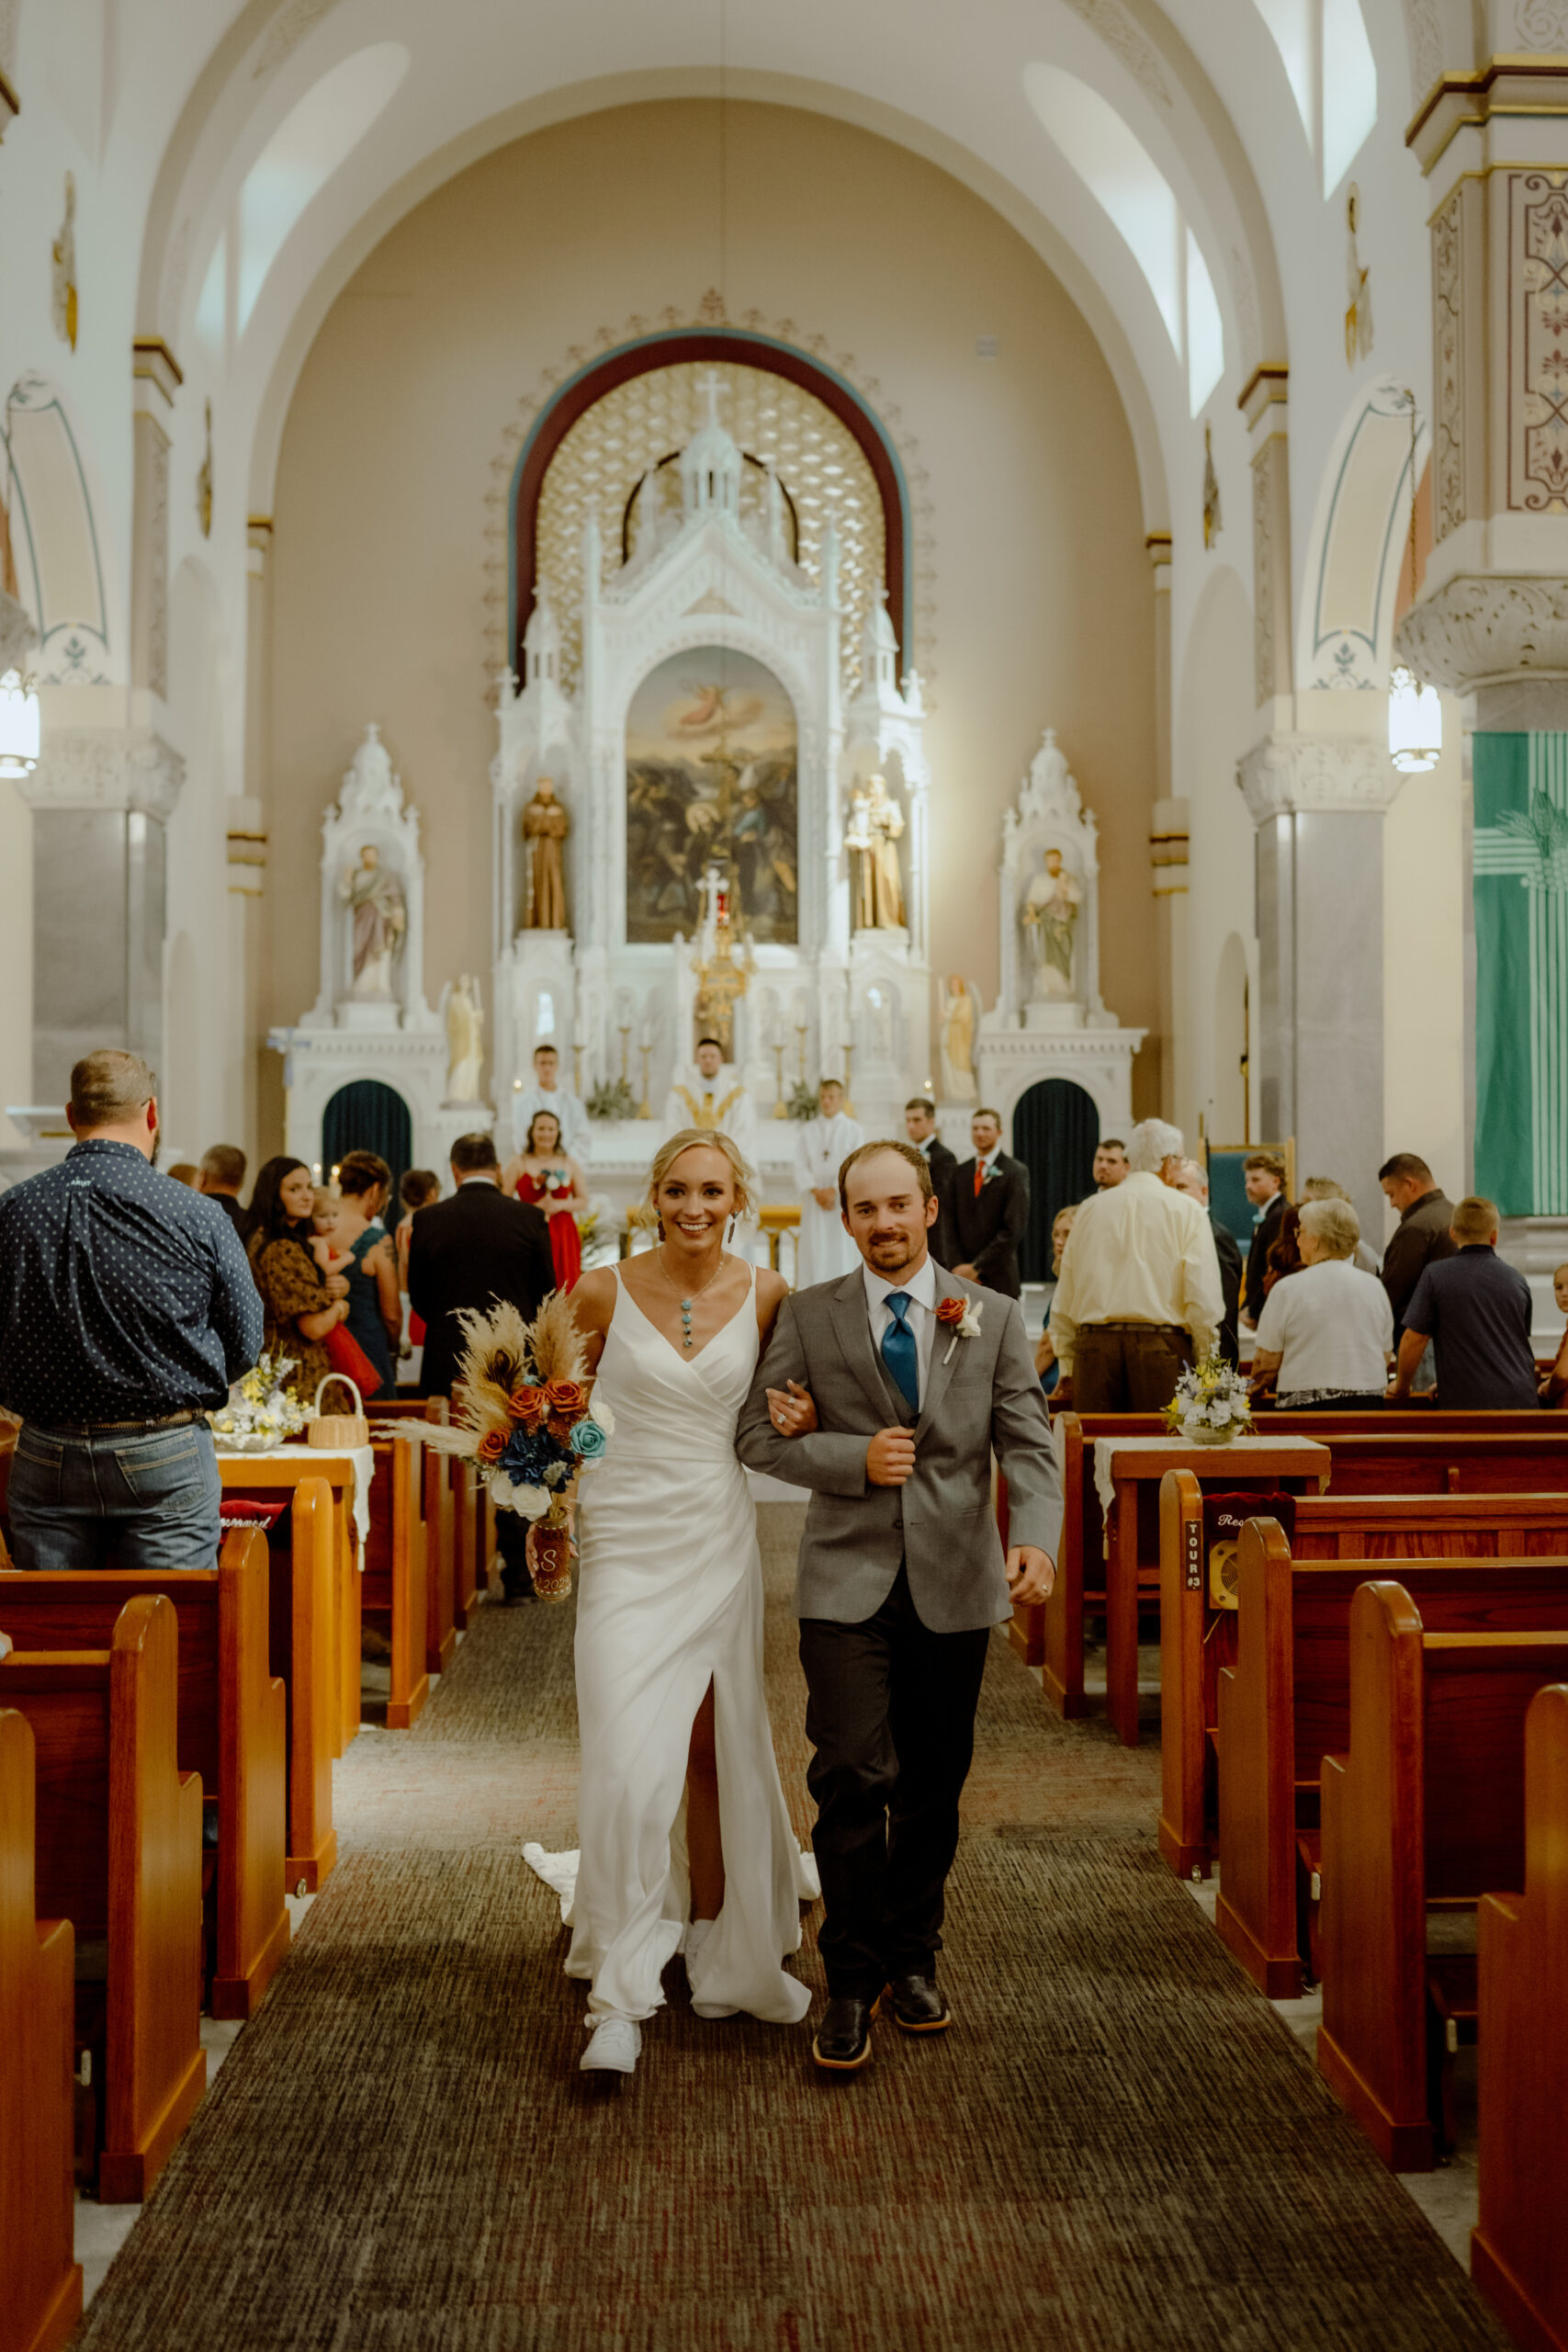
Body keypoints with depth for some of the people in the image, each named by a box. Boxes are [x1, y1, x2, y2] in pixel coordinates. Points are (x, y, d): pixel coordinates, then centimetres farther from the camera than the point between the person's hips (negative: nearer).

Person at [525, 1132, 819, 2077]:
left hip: (722, 1541, 2)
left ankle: (726, 1957, 31)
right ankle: (621, 1998, -2)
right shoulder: (604, 1291, -4)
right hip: (630, 1541, -2)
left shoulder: (763, 1293, 2)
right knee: (629, 1761, -11)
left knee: (717, 1751, 12)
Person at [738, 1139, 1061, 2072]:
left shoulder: (993, 1316, 4)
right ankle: (853, 1982, 5)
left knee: (934, 1786, 11)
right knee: (853, 1780, -8)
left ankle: (913, 1958, 30)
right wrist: (856, 1457, -14)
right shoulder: (808, 1316, 3)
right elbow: (761, 1436, 1)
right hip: (849, 1581, -1)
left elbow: (1028, 1444, -2)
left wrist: (1036, 1539, -19)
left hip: (955, 1583, 2)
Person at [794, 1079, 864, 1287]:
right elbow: (801, 1166, 5)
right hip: (814, 1200, 1)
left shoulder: (855, 1130, 7)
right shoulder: (806, 1131, 13)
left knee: (842, 1252, -4)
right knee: (813, 1252, -4)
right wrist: (816, 1191, -10)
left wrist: (834, 1190, -12)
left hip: (843, 1199, -1)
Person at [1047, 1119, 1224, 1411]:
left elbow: (1064, 1299, 13)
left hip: (1094, 1346, 3)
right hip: (1161, 1347, -3)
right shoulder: (1186, 1211, 1)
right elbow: (1203, 1298, -5)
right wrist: (1205, 1368, 4)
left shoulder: (1090, 1209, 12)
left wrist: (1067, 1367, 18)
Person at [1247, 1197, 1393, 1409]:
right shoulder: (1374, 1286, 6)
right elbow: (1386, 1356, 13)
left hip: (1307, 1406, -4)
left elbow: (1267, 1360, -4)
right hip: (1368, 1400, 4)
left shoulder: (1287, 1289, -7)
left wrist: (1254, 1386, 16)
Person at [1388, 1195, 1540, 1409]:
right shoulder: (1516, 1279, 12)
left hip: (1467, 1403, -4)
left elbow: (1413, 1340, -4)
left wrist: (1402, 1386, 14)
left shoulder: (1436, 1275, -3)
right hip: (1522, 1398, 4)